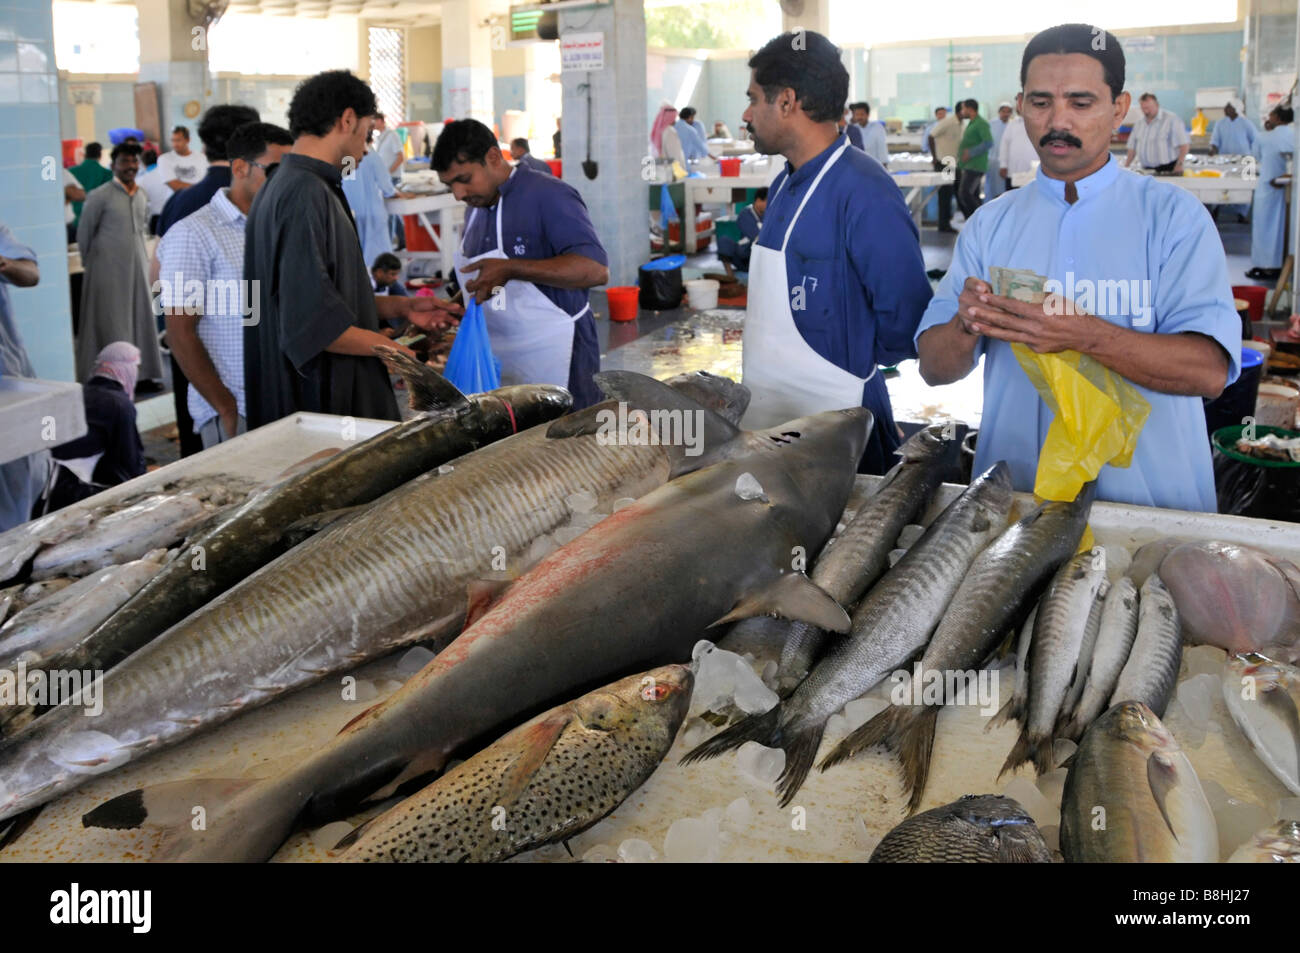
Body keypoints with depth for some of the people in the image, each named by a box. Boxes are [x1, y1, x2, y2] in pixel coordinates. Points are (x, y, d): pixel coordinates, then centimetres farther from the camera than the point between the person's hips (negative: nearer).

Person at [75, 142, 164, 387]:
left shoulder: (142, 196, 9)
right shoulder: (100, 196, -9)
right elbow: (84, 232, -3)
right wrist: (89, 261, 4)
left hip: (137, 267, 6)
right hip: (108, 270, -6)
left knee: (142, 318, 8)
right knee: (110, 322, -2)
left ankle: (146, 374, 16)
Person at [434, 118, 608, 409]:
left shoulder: (549, 196, -13)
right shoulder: (476, 209, 13)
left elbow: (596, 270, -25)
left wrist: (511, 269, -29)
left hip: (555, 362, -7)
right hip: (498, 364, 7)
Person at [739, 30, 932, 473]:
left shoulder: (863, 192, -18)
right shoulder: (784, 185, 11)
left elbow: (906, 316, -21)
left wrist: (857, 361, -6)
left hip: (837, 429, -8)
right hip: (769, 418, 8)